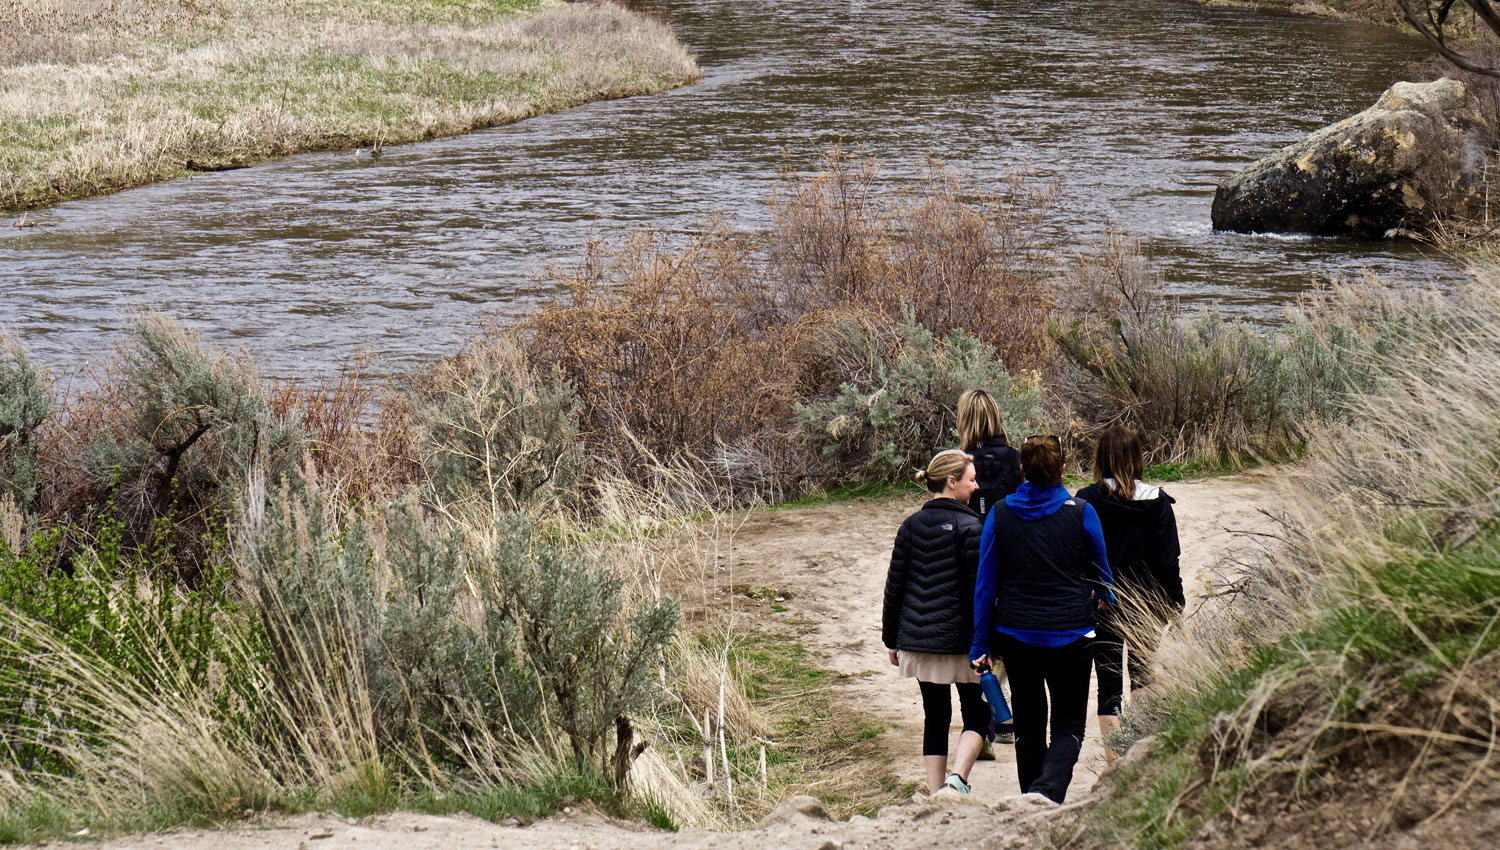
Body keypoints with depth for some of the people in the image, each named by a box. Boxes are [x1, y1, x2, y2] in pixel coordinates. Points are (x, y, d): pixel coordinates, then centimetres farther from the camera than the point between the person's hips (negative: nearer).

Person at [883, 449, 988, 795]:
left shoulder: (911, 525, 6)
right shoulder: (967, 527, -10)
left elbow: (894, 586, 9)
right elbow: (979, 589, -13)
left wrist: (892, 639, 17)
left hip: (918, 639, 5)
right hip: (961, 642, -5)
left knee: (935, 717, 13)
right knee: (977, 714, 8)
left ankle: (937, 794, 9)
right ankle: (957, 778, -15)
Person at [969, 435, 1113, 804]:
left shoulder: (999, 514, -2)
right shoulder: (1080, 513, -6)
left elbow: (985, 582, -1)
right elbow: (1101, 569, 10)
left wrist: (981, 643, 6)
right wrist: (1104, 597, 34)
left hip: (1015, 633, 2)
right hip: (1070, 633, -2)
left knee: (1028, 719, 18)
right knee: (1069, 726, 1)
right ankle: (1047, 791, -24)